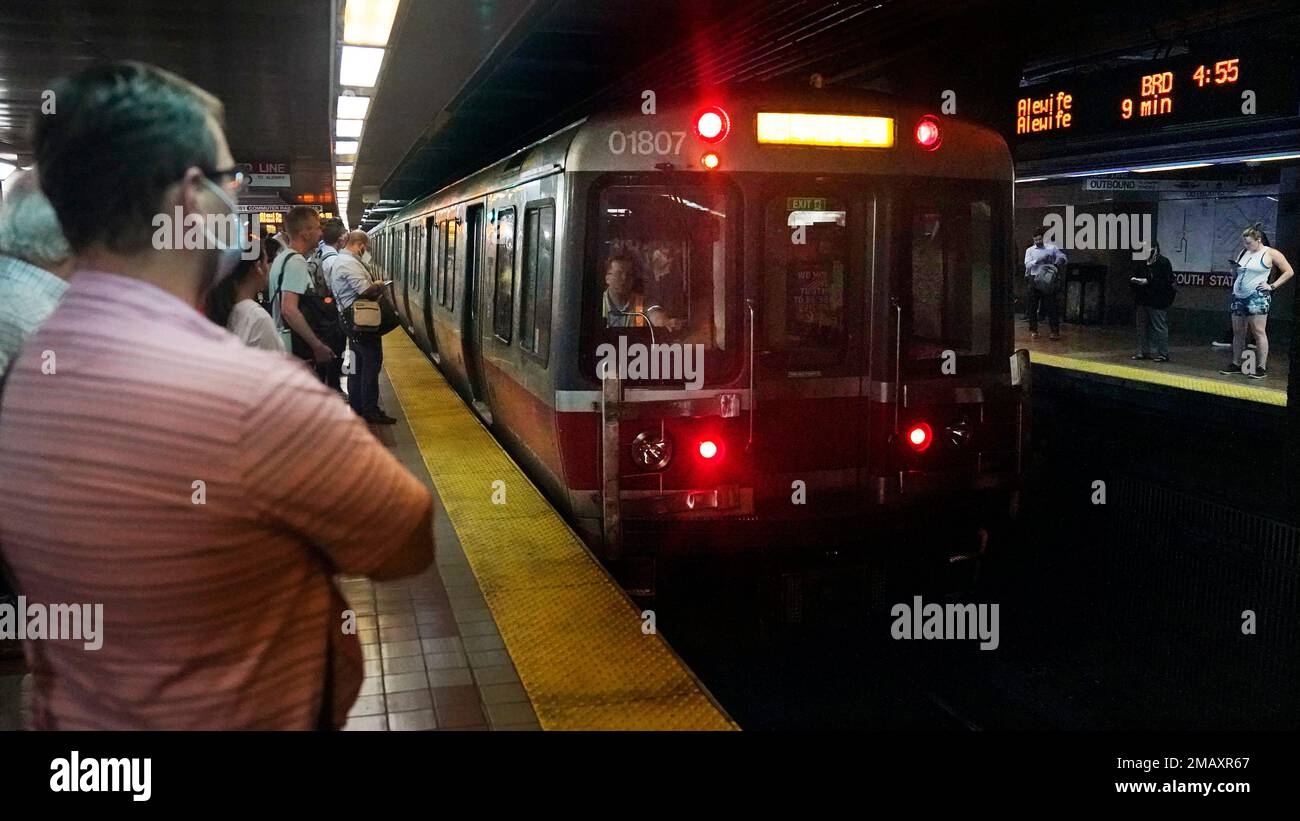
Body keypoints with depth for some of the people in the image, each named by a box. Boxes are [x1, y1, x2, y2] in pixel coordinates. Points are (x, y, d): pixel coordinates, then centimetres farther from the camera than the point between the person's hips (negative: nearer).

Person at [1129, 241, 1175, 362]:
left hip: (1157, 302, -8)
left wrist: (1147, 281, -19)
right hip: (1143, 300, 8)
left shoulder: (1163, 262, -9)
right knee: (1142, 327, 12)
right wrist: (1134, 279, 1)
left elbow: (1165, 281, -16)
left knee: (1160, 327, -5)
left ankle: (1163, 353, 0)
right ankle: (1143, 351, 21)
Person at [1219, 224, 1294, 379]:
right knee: (1238, 332, 8)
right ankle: (1236, 364, 16)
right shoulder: (1243, 253, 16)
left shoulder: (1270, 254, -2)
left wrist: (1272, 286, -6)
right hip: (1239, 297, 7)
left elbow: (1289, 272, -1)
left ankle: (1261, 368, -7)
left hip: (1257, 298, -7)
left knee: (1258, 332, -8)